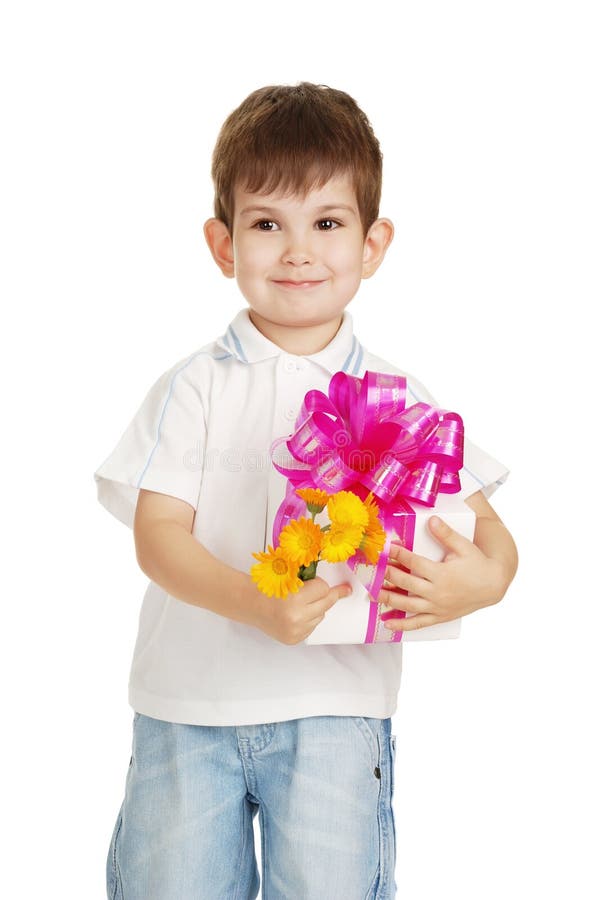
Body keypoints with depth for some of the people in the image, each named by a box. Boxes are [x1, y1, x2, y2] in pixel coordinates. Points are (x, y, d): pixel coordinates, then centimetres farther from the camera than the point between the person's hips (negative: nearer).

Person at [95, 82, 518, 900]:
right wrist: (256, 605, -27)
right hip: (190, 701, 0)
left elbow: (488, 533, 0)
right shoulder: (194, 389, -1)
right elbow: (158, 536, -9)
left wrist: (485, 579, -25)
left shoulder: (396, 399, 1)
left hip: (336, 709, 0)